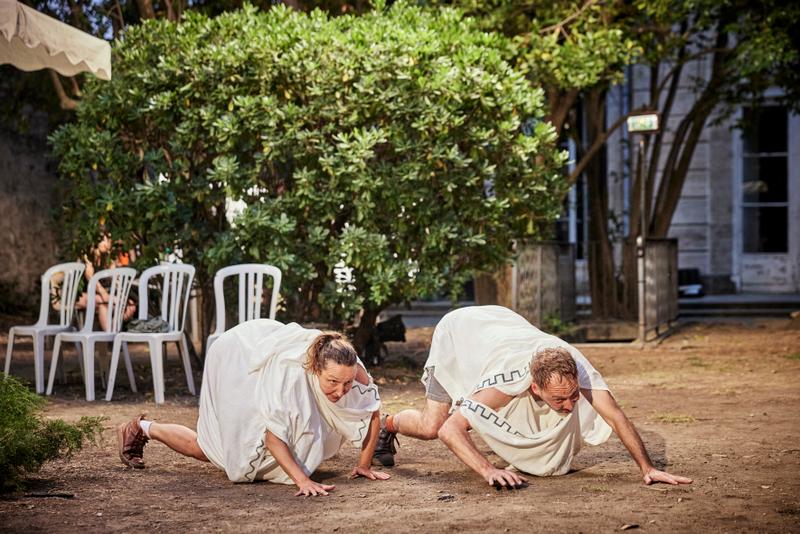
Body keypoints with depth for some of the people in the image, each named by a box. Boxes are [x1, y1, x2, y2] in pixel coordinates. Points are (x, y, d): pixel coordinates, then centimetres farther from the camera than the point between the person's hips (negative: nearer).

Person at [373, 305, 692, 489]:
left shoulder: (576, 369, -37)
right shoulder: (507, 383, -47)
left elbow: (616, 417, -39)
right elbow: (449, 430, -48)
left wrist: (647, 469, -48)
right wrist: (489, 472, -59)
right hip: (454, 334, -5)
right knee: (430, 427, -6)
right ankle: (387, 425, 26)